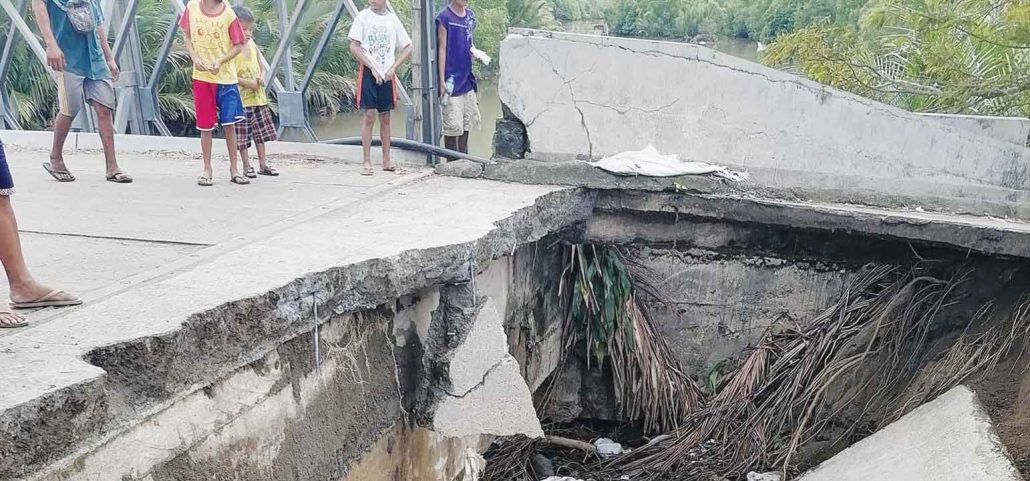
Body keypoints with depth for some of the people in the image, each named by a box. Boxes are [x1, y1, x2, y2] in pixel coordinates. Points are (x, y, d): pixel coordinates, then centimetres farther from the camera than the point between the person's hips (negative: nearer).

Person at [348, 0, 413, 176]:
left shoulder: (392, 19, 8)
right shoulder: (363, 16, -1)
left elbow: (407, 48, 10)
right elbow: (354, 47, -5)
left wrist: (393, 68, -2)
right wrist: (373, 68, -11)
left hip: (387, 74, 3)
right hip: (368, 72, -3)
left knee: (385, 116, 8)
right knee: (369, 114, -7)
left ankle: (386, 161, 14)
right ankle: (366, 162, -2)